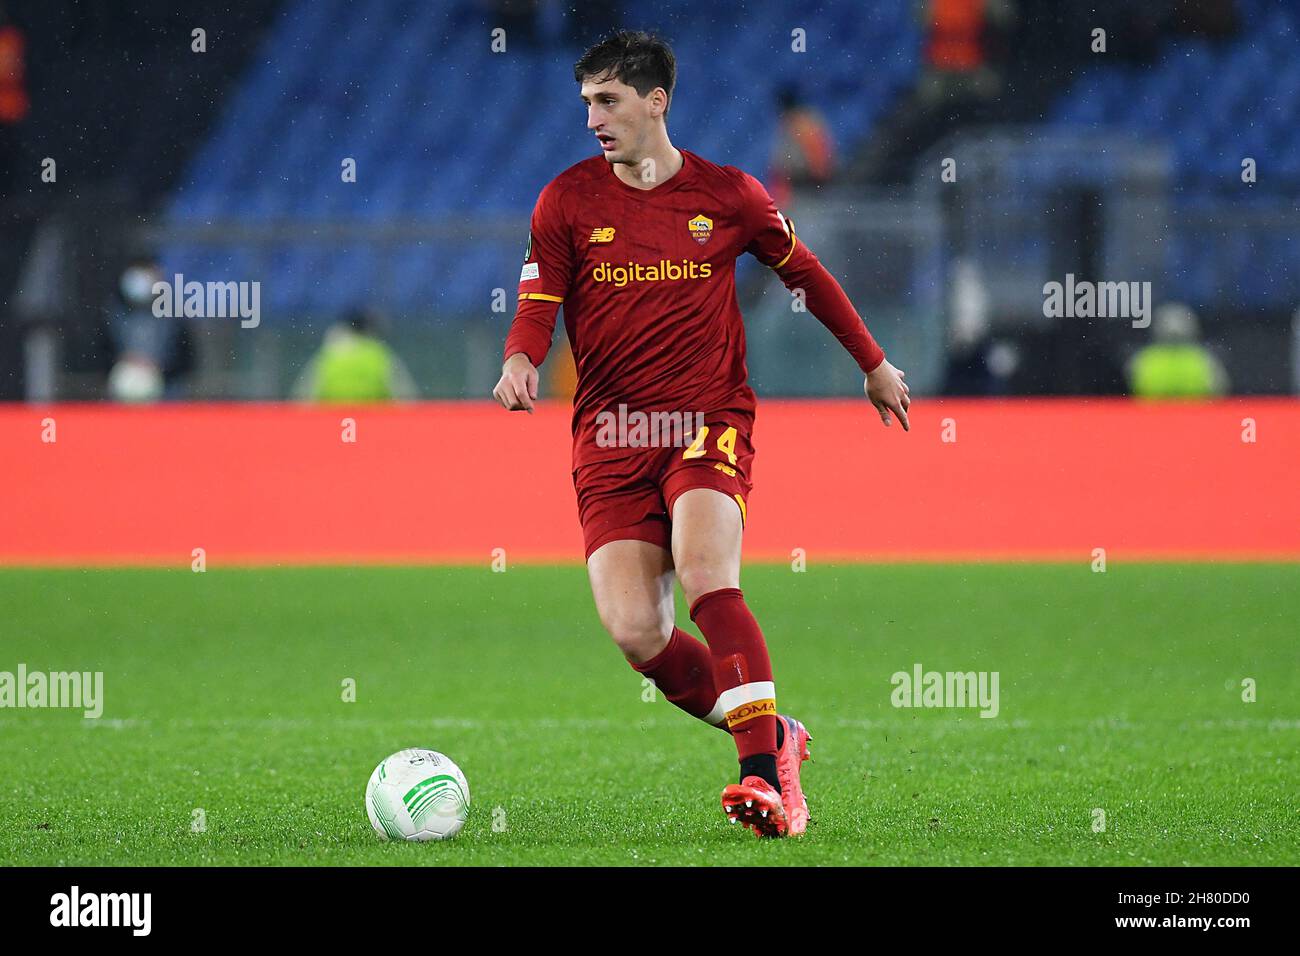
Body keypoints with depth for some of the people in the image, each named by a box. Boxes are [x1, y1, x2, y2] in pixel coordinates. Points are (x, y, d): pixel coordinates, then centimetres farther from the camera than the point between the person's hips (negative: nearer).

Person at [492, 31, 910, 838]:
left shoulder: (728, 195, 4)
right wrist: (521, 362, -22)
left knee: (705, 574, -29)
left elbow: (805, 273, 19)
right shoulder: (568, 201, 5)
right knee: (634, 633, -14)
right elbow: (538, 306, 1)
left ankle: (764, 774, -31)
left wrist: (874, 364, 26)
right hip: (611, 436, 2)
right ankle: (774, 739, 7)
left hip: (711, 422, -2)